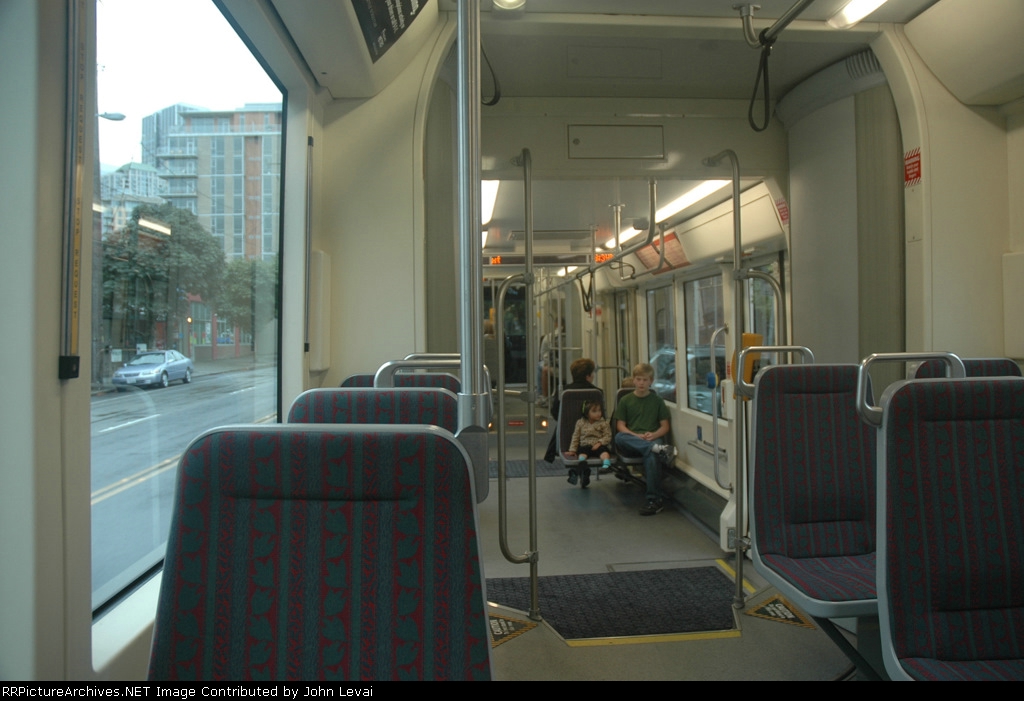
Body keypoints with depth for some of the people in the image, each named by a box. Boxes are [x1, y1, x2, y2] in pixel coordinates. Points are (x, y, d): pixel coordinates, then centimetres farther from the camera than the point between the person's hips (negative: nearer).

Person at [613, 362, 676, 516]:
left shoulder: (657, 401, 15)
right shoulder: (625, 400, 14)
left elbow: (665, 426, 11)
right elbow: (620, 425, 6)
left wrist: (653, 435, -11)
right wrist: (636, 436, -11)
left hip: (653, 439, -1)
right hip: (631, 442, 1)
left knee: (650, 454, -38)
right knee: (618, 438, -34)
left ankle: (654, 499, -32)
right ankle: (659, 449, -45)